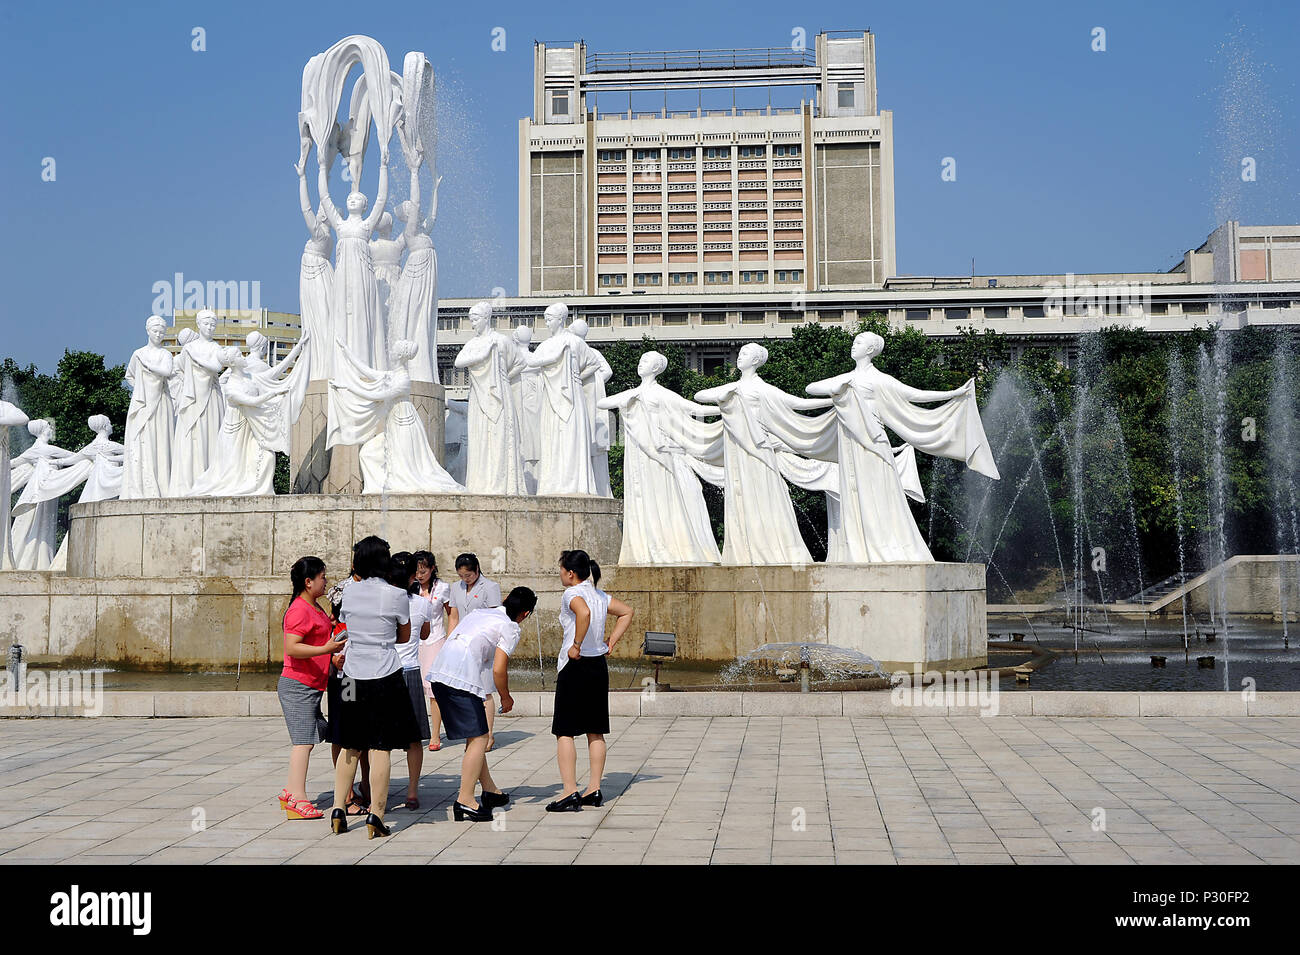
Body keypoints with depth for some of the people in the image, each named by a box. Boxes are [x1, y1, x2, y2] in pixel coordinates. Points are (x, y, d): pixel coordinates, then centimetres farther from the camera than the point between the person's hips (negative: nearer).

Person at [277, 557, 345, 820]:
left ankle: (291, 793, 19)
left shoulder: (315, 608, 17)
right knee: (304, 741, -11)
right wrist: (326, 649, -30)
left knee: (307, 740, 13)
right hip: (298, 685, -10)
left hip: (312, 686, 10)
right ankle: (298, 799, -10)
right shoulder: (300, 610, -16)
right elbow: (292, 648, -25)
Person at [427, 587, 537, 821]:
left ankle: (489, 790, 27)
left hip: (439, 673, 9)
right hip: (462, 679, -9)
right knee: (478, 738, -3)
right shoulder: (510, 628, 1)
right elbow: (498, 670, -6)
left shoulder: (479, 613, 23)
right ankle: (465, 800, -7)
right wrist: (506, 698, 11)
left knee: (475, 735, 18)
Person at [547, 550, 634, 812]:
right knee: (595, 731, 13)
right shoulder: (599, 595, 11)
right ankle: (594, 790, 17)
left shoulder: (572, 594, -13)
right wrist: (611, 642, 18)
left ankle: (570, 794, -8)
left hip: (576, 665, -8)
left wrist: (576, 645, -25)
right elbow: (627, 612, 24)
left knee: (564, 731, -3)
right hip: (599, 665, 8)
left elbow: (584, 613, -35)